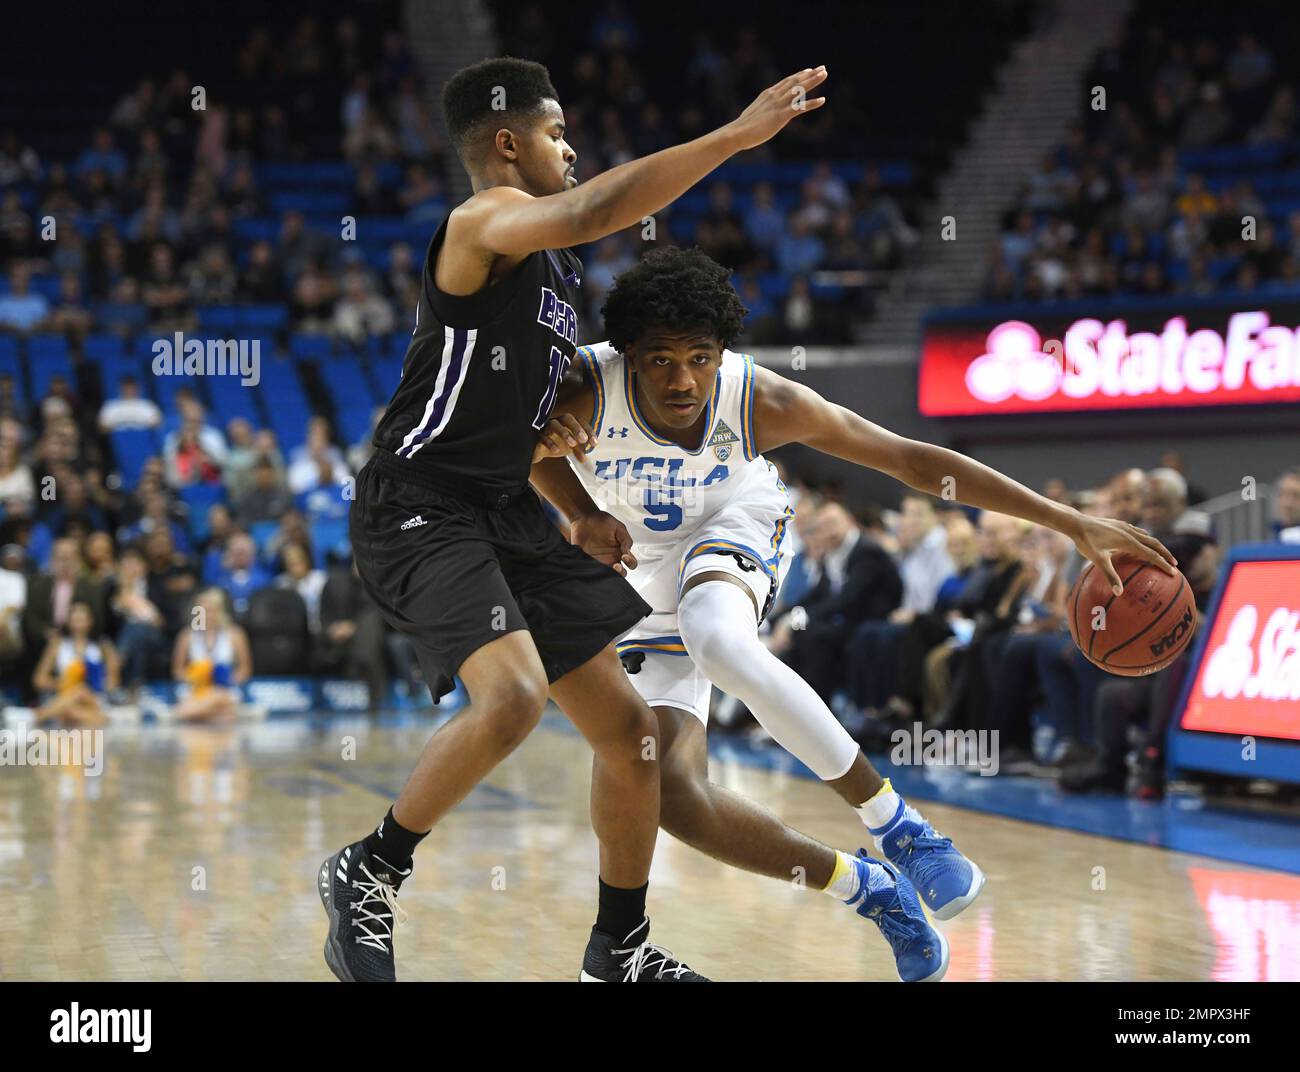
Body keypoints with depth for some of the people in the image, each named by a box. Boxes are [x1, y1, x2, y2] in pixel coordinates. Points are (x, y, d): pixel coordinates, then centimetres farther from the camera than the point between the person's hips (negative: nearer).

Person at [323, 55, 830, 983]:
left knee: (631, 729, 7)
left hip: (508, 515, 10)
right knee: (511, 695, -31)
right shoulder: (480, 224, -12)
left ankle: (620, 949, 22)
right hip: (421, 511, -10)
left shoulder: (554, 265, 17)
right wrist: (737, 135, -35)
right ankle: (371, 873, -10)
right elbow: (589, 213, -34)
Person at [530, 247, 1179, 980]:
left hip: (732, 532, -1)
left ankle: (891, 821, -25)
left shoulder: (761, 401, -28)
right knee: (675, 796, -19)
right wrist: (585, 517, -25)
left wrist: (1073, 523, -22)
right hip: (643, 577, 2)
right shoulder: (583, 389, -30)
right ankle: (867, 887, 0)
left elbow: (911, 459, -22)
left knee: (715, 637, -40)